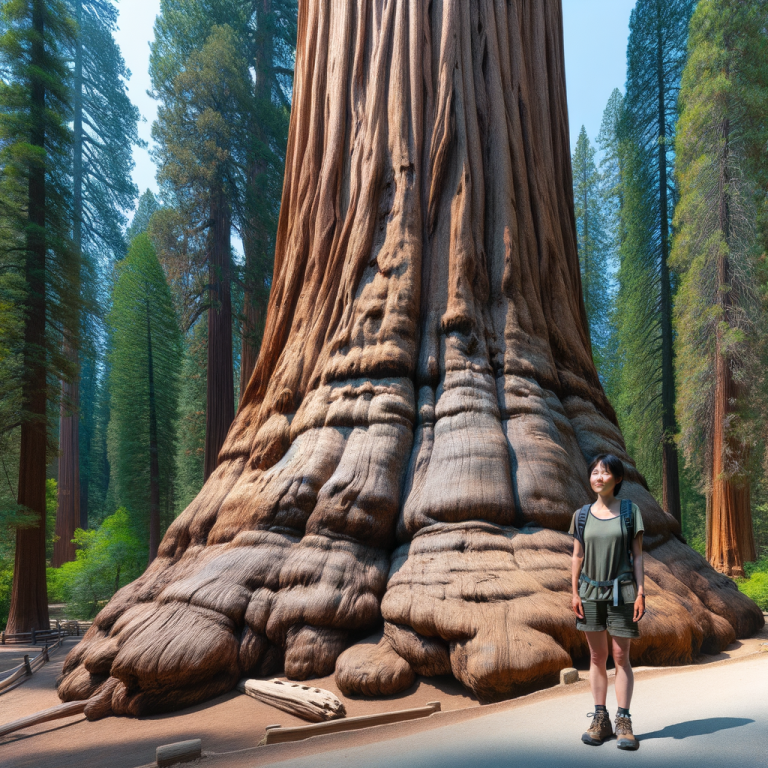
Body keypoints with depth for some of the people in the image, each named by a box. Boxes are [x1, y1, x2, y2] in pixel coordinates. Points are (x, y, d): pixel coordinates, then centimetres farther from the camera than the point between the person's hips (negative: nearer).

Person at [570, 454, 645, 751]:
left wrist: (640, 592, -5)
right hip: (591, 592, 2)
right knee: (597, 656, 7)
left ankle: (624, 721, 10)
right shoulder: (582, 515, 5)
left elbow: (637, 555, 0)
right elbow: (577, 556, 7)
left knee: (621, 656, 1)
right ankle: (600, 719, 15)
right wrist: (575, 593, 2)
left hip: (621, 591, -2)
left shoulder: (630, 511, 0)